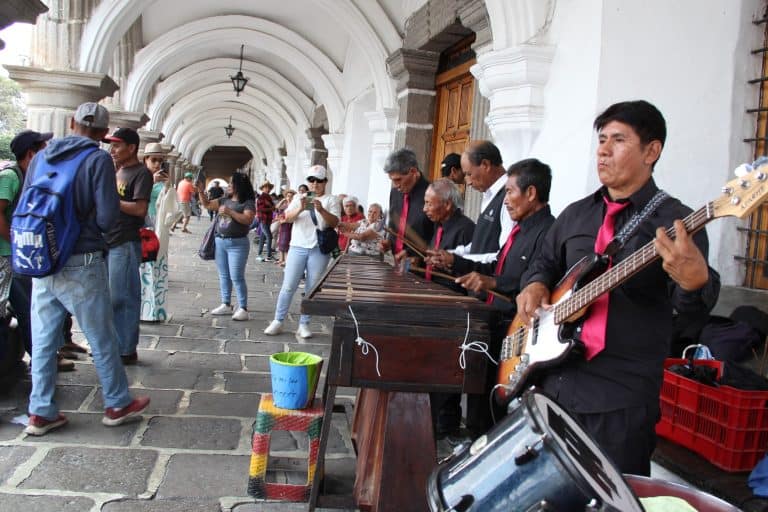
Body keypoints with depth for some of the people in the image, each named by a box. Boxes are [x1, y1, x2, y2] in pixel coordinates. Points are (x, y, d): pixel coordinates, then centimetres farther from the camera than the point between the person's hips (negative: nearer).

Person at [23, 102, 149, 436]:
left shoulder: (40, 157, 8)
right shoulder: (99, 160, -9)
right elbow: (108, 216, -12)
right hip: (81, 264, -5)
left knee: (43, 341, 11)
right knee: (102, 340, 8)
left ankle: (41, 412, 19)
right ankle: (117, 404, 21)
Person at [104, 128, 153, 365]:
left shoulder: (141, 173, -8)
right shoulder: (116, 171, 17)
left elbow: (140, 209, -19)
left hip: (125, 244, -9)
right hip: (107, 241, 9)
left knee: (122, 298, -3)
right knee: (108, 297, 15)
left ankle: (127, 350, 6)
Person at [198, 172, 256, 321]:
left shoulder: (248, 203, -8)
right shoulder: (224, 200, 11)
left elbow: (248, 220, -20)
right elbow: (207, 205, 17)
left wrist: (230, 212, -22)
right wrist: (200, 191, 5)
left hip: (237, 244, -7)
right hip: (220, 241, 7)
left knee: (237, 277, -8)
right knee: (223, 276, 12)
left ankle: (243, 309, -4)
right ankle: (226, 305, 21)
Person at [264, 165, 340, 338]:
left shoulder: (331, 200, 5)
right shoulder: (299, 198, 12)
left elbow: (334, 222, -8)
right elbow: (287, 217, -1)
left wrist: (321, 210, -26)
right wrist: (300, 209, -21)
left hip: (319, 250, -1)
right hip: (298, 247, 1)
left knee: (312, 289, 4)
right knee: (288, 286, 1)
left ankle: (304, 324, 13)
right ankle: (278, 322, 10)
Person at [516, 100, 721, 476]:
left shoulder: (674, 221, -7)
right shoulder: (575, 214, 11)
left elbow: (691, 301, -19)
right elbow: (546, 262, 24)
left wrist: (694, 280, -43)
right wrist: (535, 285, 1)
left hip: (622, 395, -5)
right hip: (554, 378, 6)